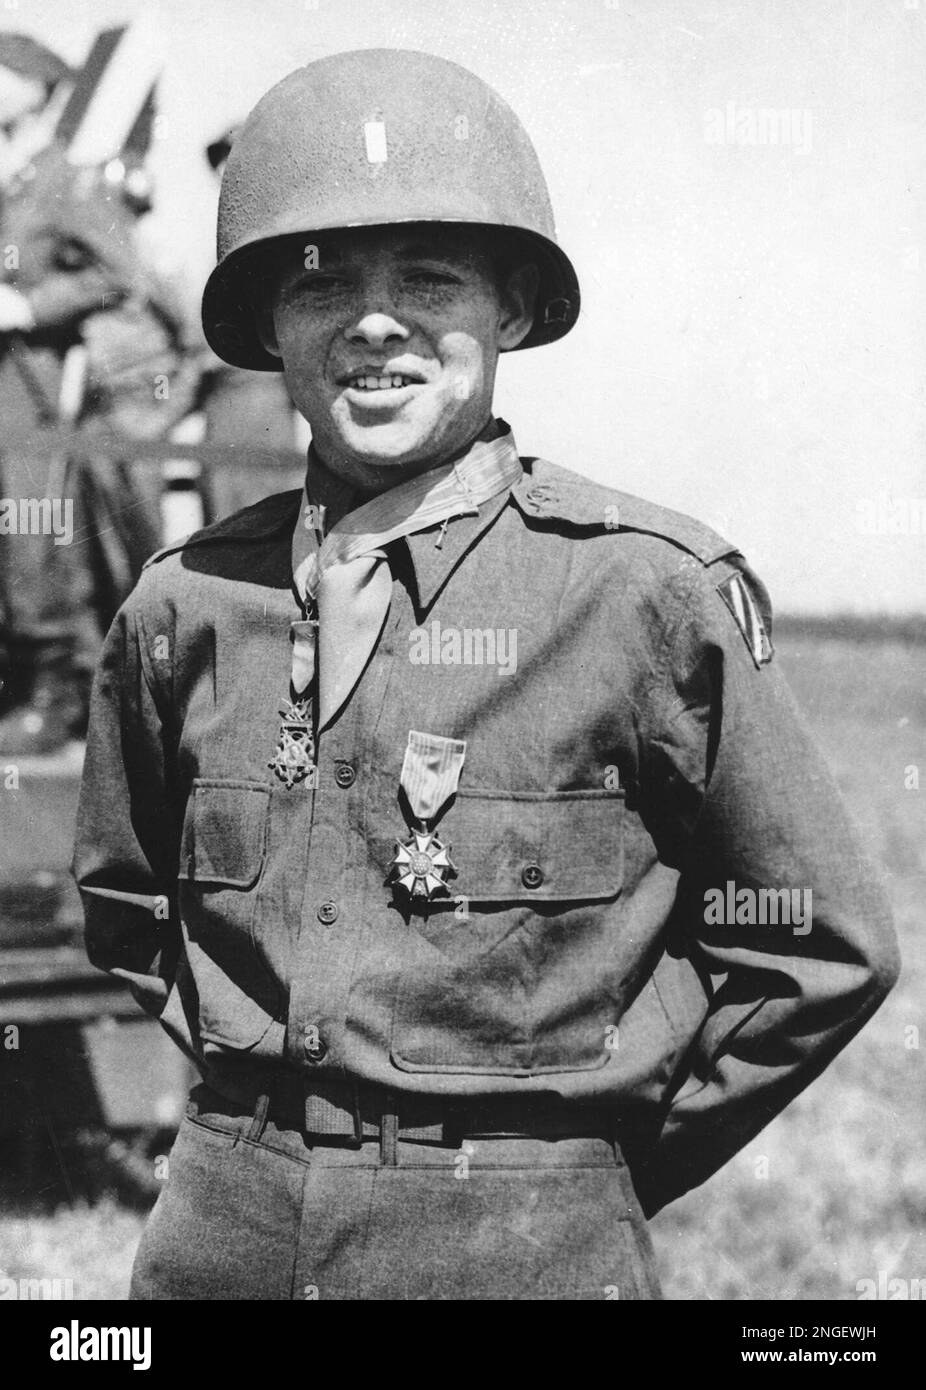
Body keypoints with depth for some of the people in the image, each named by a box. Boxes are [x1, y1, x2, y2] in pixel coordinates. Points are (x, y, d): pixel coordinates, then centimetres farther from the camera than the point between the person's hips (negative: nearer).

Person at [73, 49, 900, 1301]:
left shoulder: (645, 591, -9)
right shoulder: (186, 605, 2)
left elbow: (823, 950, -2)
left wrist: (607, 1151, 2)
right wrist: (256, 1078, 9)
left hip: (521, 1249, -3)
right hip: (220, 1230, 3)